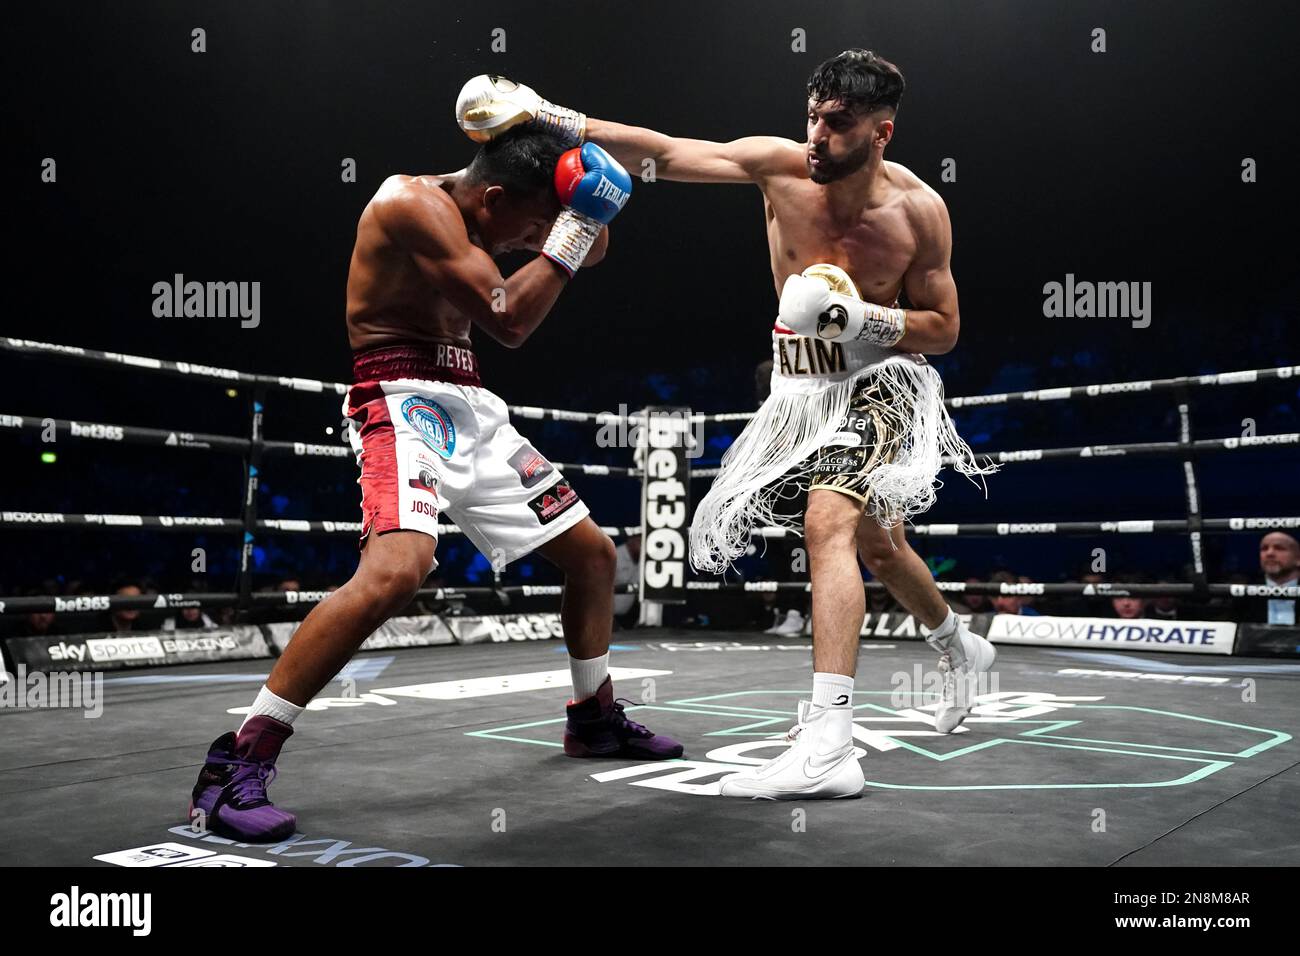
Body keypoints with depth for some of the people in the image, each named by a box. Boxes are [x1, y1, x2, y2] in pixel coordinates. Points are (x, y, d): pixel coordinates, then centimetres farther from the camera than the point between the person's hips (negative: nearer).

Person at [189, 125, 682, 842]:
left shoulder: (476, 210, 12)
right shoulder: (414, 204, -16)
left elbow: (589, 248, 19)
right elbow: (509, 321, -21)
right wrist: (570, 228, -14)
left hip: (469, 406, 10)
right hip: (405, 401, -9)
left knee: (593, 551, 12)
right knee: (397, 568, -34)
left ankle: (595, 718, 32)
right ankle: (237, 763, -24)